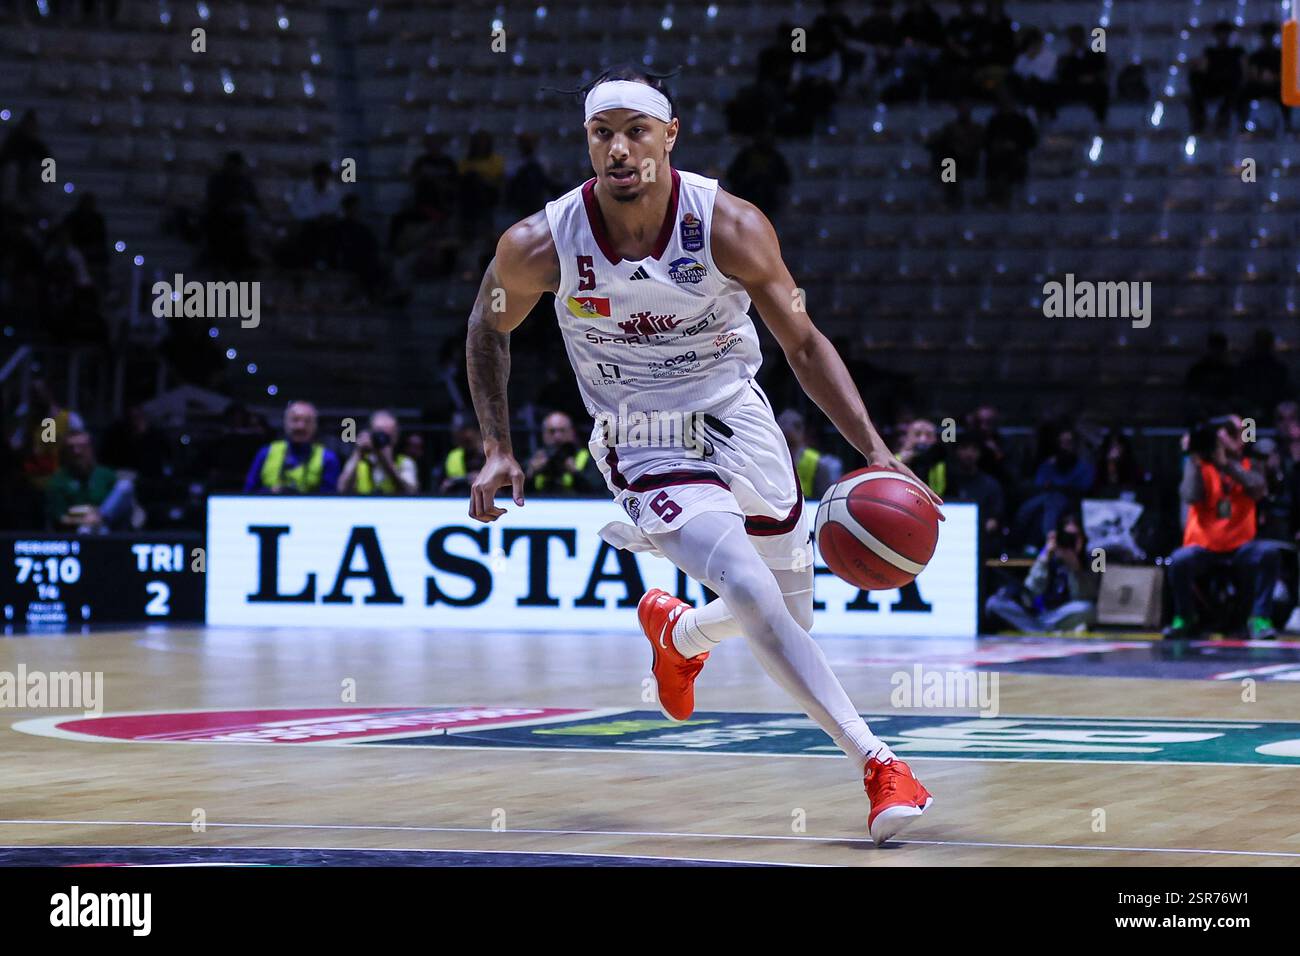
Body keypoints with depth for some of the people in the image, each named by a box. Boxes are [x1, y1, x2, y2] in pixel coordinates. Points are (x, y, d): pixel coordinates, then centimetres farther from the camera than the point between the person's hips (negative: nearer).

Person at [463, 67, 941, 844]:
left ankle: (677, 630, 48)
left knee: (789, 619, 14)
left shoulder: (730, 228, -17)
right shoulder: (541, 246, -17)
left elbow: (805, 345, -9)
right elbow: (490, 328, 5)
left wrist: (876, 451, -19)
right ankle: (877, 763, -19)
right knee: (757, 601, -24)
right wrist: (498, 449, -1)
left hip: (736, 421, 3)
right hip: (645, 448, -2)